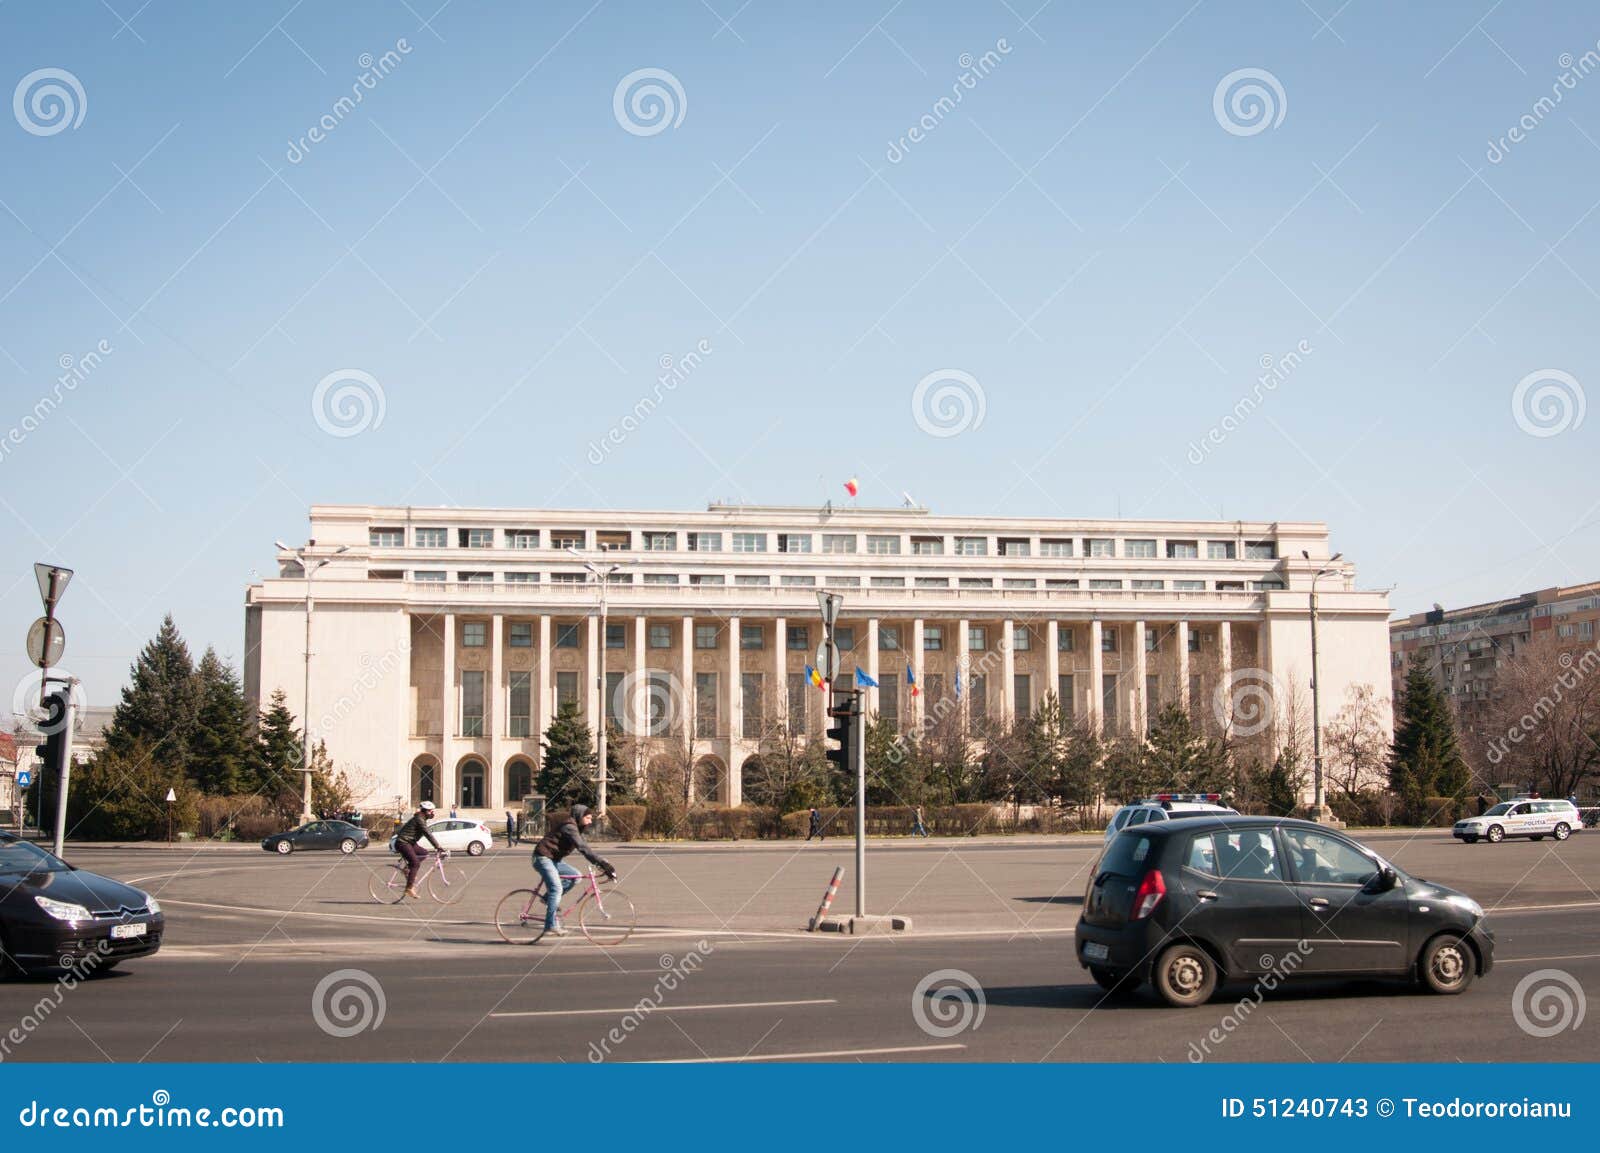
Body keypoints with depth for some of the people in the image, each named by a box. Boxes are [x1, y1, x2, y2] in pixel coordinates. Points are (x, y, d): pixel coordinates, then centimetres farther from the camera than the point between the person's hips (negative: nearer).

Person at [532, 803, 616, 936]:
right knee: (556, 888, -19)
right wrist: (603, 862, -35)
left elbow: (586, 849, 13)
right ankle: (551, 924, -18)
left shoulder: (576, 829, 13)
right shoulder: (569, 828, -20)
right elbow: (583, 848, -30)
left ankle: (548, 898, 10)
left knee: (575, 875, 3)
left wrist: (602, 865, 2)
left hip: (552, 860, 10)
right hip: (543, 858, -10)